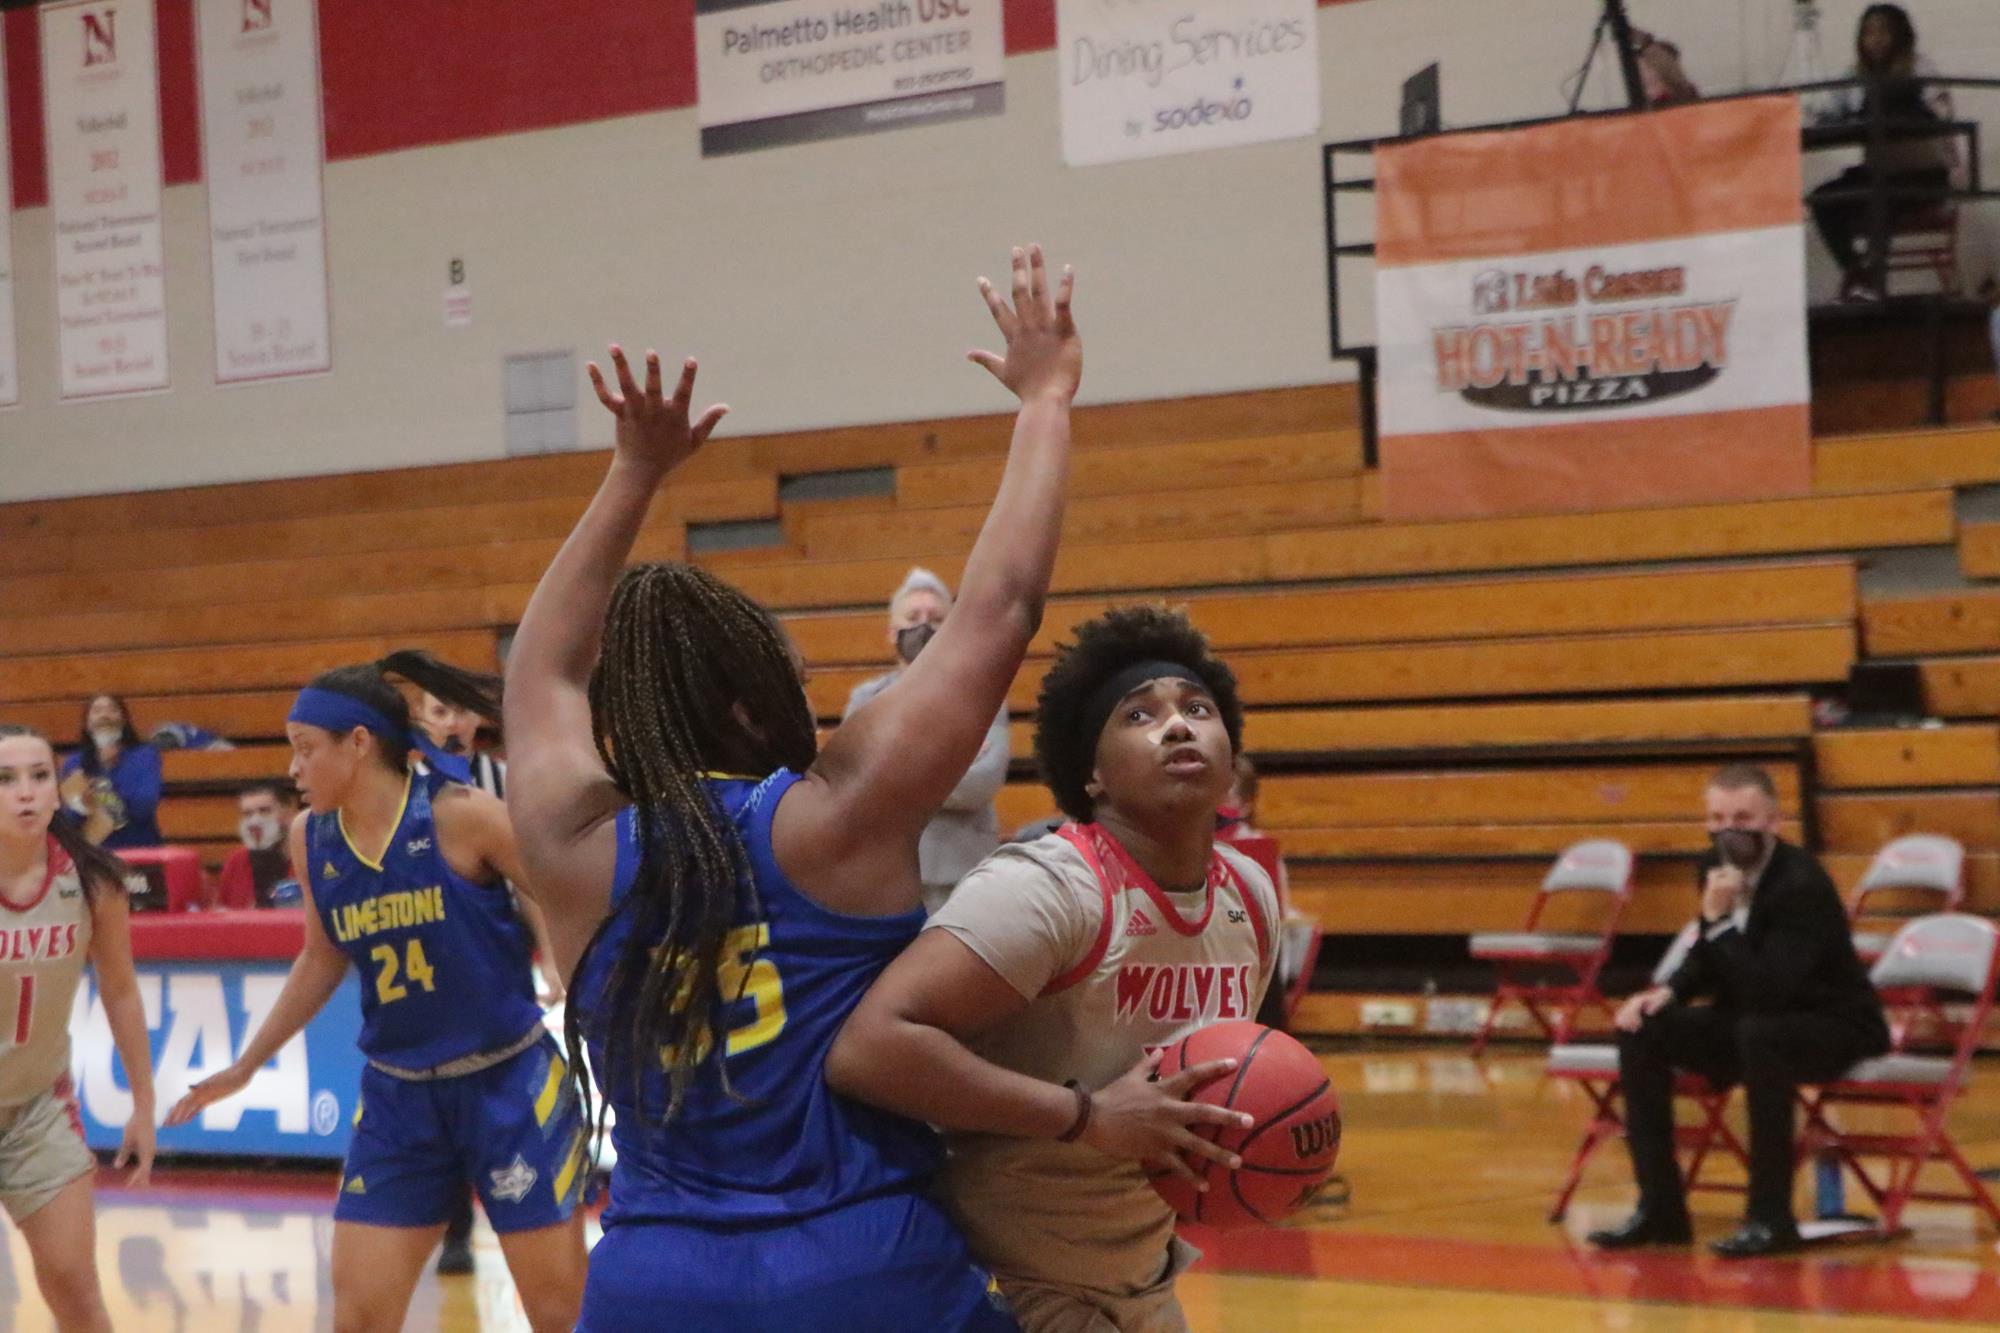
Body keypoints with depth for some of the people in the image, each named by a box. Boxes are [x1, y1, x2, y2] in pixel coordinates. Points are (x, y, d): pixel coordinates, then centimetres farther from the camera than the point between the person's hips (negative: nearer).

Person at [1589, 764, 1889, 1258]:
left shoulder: (1802, 883, -25)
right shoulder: (1716, 866, -2)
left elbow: (1769, 991, -32)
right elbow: (1708, 959, 15)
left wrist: (1718, 920, -34)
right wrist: (1668, 992, -5)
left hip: (1836, 1029, -8)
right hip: (1750, 1018, 8)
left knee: (1759, 1035, -39)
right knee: (1642, 1029, -9)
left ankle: (1770, 1216, -29)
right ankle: (1659, 1208, -4)